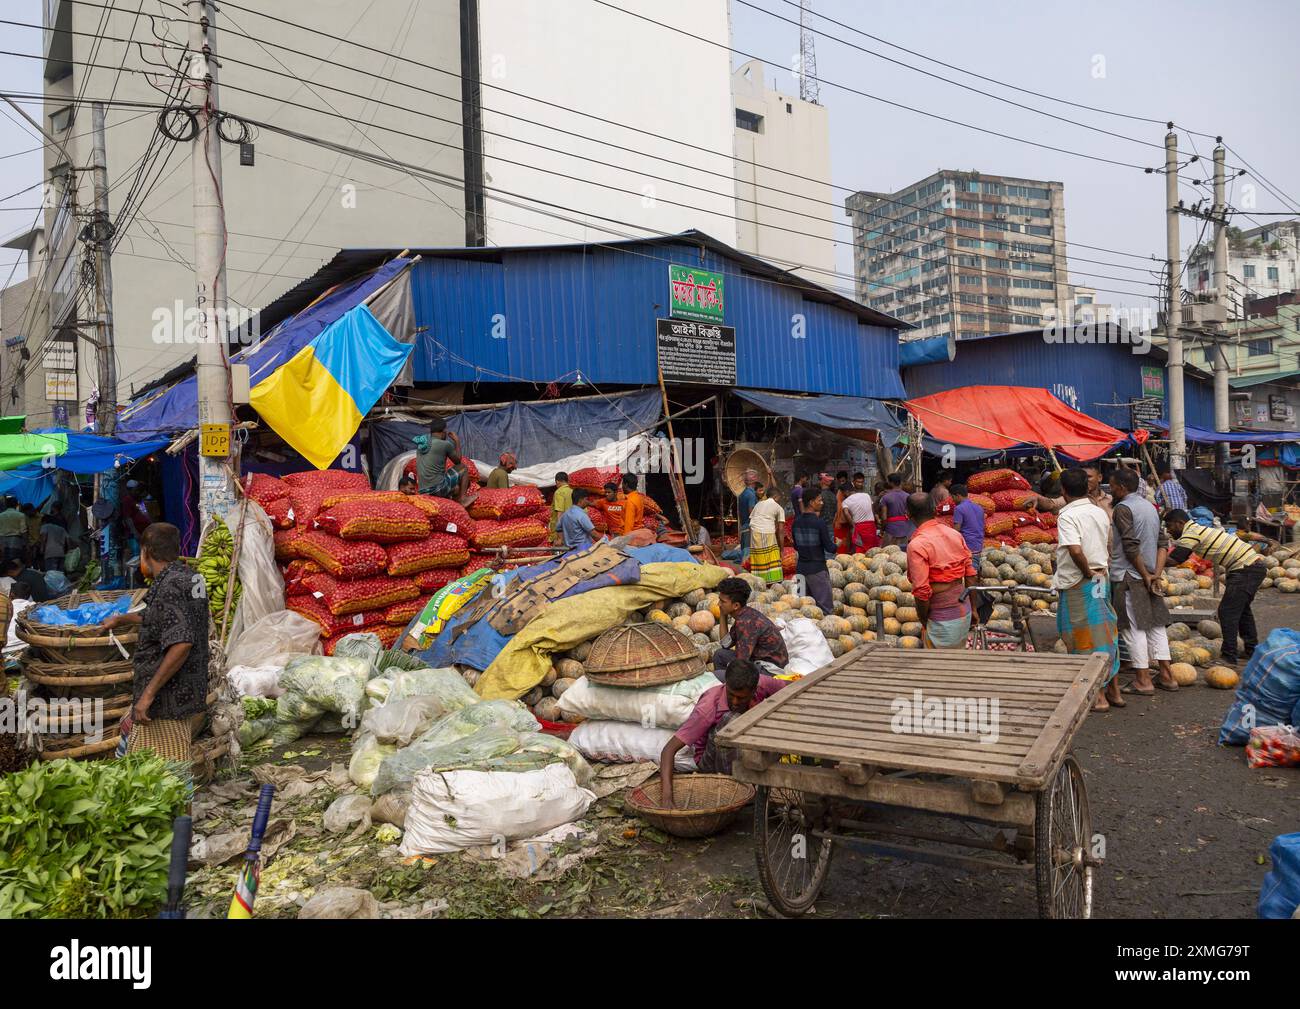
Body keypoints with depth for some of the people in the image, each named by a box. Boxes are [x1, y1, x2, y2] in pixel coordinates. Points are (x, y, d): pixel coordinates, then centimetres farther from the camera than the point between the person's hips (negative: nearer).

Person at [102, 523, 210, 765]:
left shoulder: (169, 586, -18)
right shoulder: (189, 577, 11)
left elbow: (181, 643, -29)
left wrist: (148, 693, -25)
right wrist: (121, 619, 47)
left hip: (167, 703, -10)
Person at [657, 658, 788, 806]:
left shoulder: (761, 684, -19)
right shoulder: (708, 707, -31)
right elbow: (669, 749, -33)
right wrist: (666, 795, -45)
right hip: (712, 761, -5)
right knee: (730, 719, -35)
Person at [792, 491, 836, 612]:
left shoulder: (796, 522, 4)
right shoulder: (819, 523, -15)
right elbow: (830, 548, -12)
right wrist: (834, 544, 7)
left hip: (801, 567, 7)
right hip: (817, 568, -7)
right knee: (827, 609, -3)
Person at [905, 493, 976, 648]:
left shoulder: (917, 545, -18)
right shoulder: (955, 534, 1)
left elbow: (922, 591, -20)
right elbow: (970, 575, 6)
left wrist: (924, 622, -5)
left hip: (942, 620, -6)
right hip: (964, 612, 6)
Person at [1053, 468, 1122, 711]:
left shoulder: (1067, 516, -17)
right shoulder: (1100, 513, 8)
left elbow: (1075, 550, -30)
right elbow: (1109, 548, 16)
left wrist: (1087, 572, -17)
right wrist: (1101, 571, 18)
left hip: (1077, 584, -7)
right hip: (1102, 581, 8)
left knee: (1084, 639, 2)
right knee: (1106, 634, 16)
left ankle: (1098, 696, 9)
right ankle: (1114, 691, 24)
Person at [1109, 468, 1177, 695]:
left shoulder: (1122, 508, -13)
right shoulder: (1150, 506, 14)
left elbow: (1131, 547, -20)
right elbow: (1163, 542, 10)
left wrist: (1145, 575, -12)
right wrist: (1156, 573, 1)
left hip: (1128, 576, -8)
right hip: (1148, 576, 8)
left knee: (1133, 627, -3)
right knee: (1155, 624, 13)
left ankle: (1143, 680, 0)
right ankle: (1166, 676, 17)